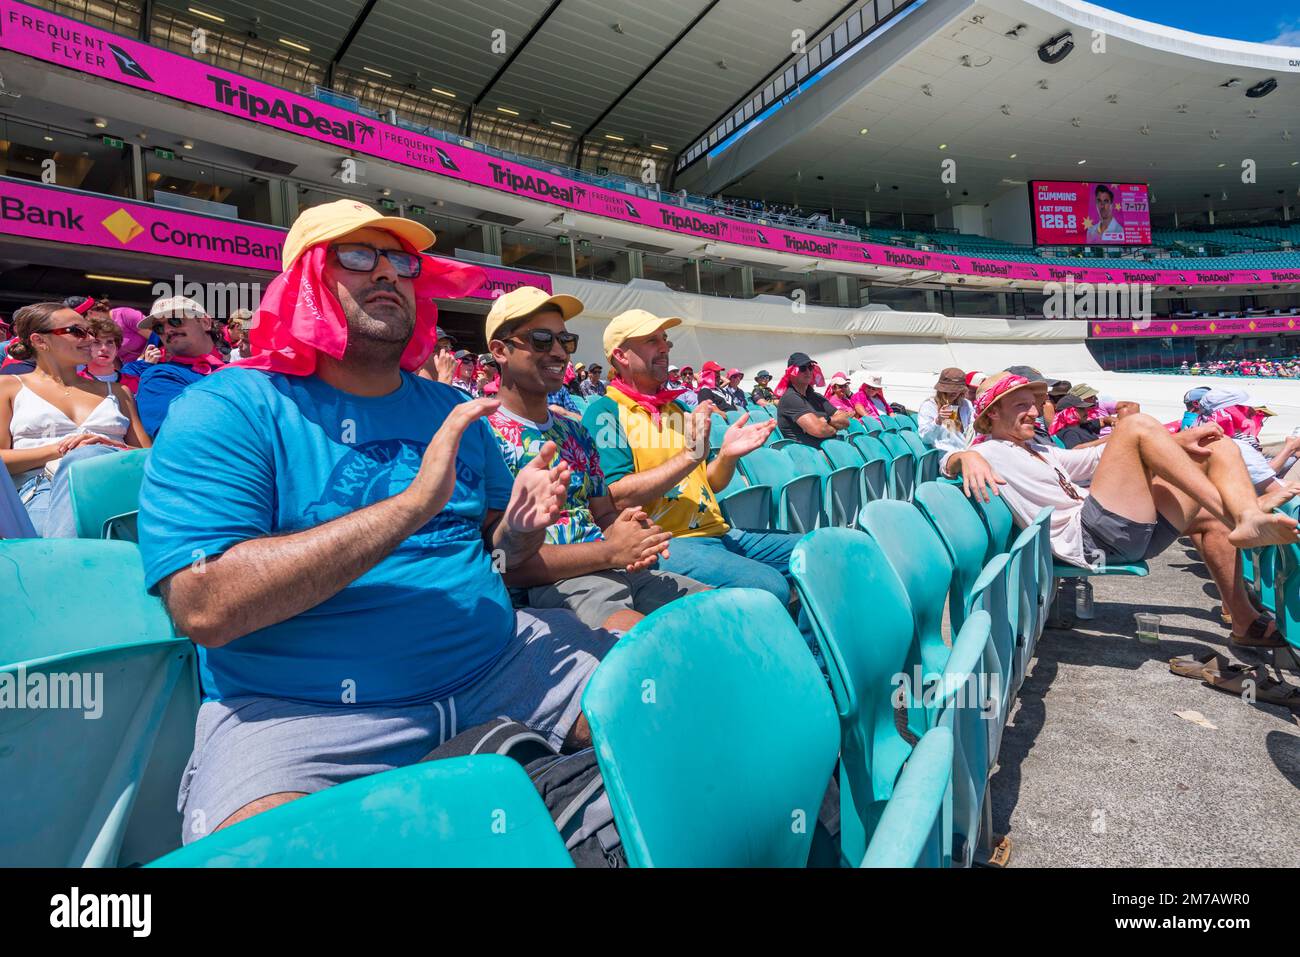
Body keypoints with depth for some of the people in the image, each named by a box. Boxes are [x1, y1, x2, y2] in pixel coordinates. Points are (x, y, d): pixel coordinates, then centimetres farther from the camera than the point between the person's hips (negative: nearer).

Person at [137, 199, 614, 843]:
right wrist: (411, 504, -24)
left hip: (494, 663, 5)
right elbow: (203, 606, -18)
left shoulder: (451, 412, 10)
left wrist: (517, 528, -9)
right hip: (296, 707, -4)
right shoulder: (226, 410, -5)